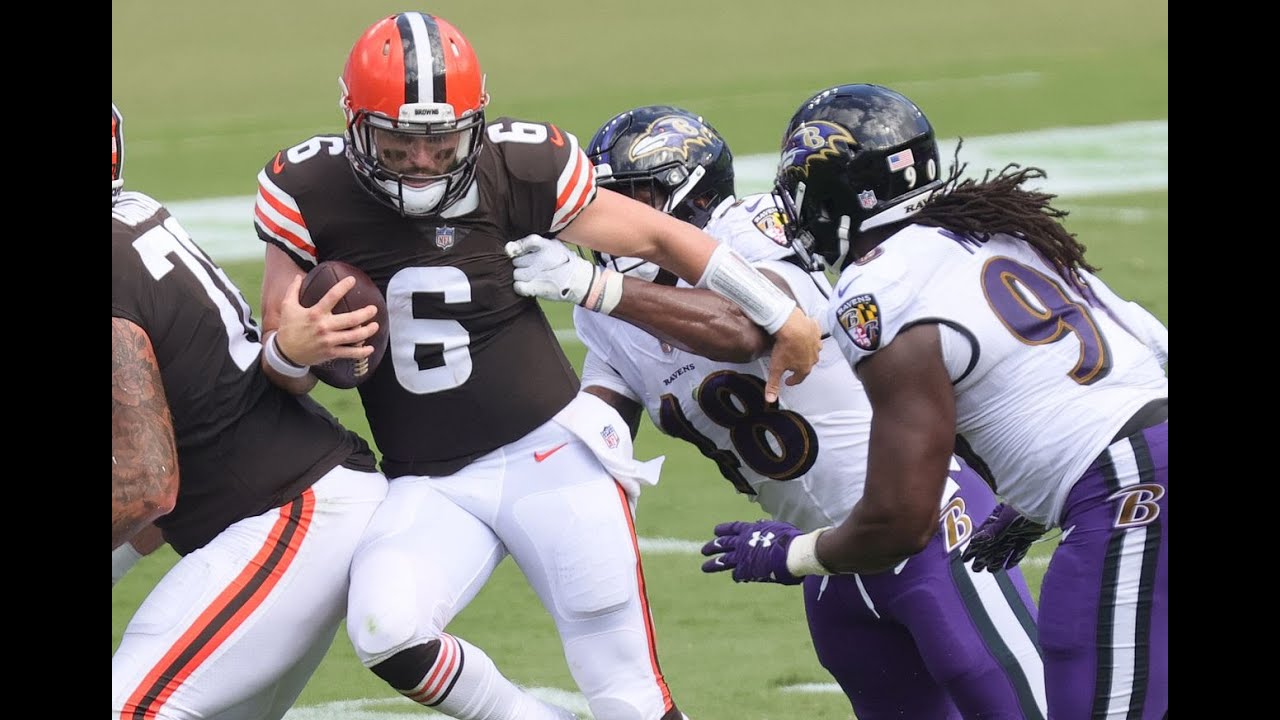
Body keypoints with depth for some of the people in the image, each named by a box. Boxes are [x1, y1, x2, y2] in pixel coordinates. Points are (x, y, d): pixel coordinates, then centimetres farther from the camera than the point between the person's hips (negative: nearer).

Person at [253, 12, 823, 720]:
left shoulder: (516, 169, -11)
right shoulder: (312, 192, -8)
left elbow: (660, 236, 3)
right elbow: (277, 366, -1)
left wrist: (781, 316, 13)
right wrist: (292, 350, -26)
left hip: (552, 450, -1)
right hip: (428, 487, 1)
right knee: (384, 633, -28)